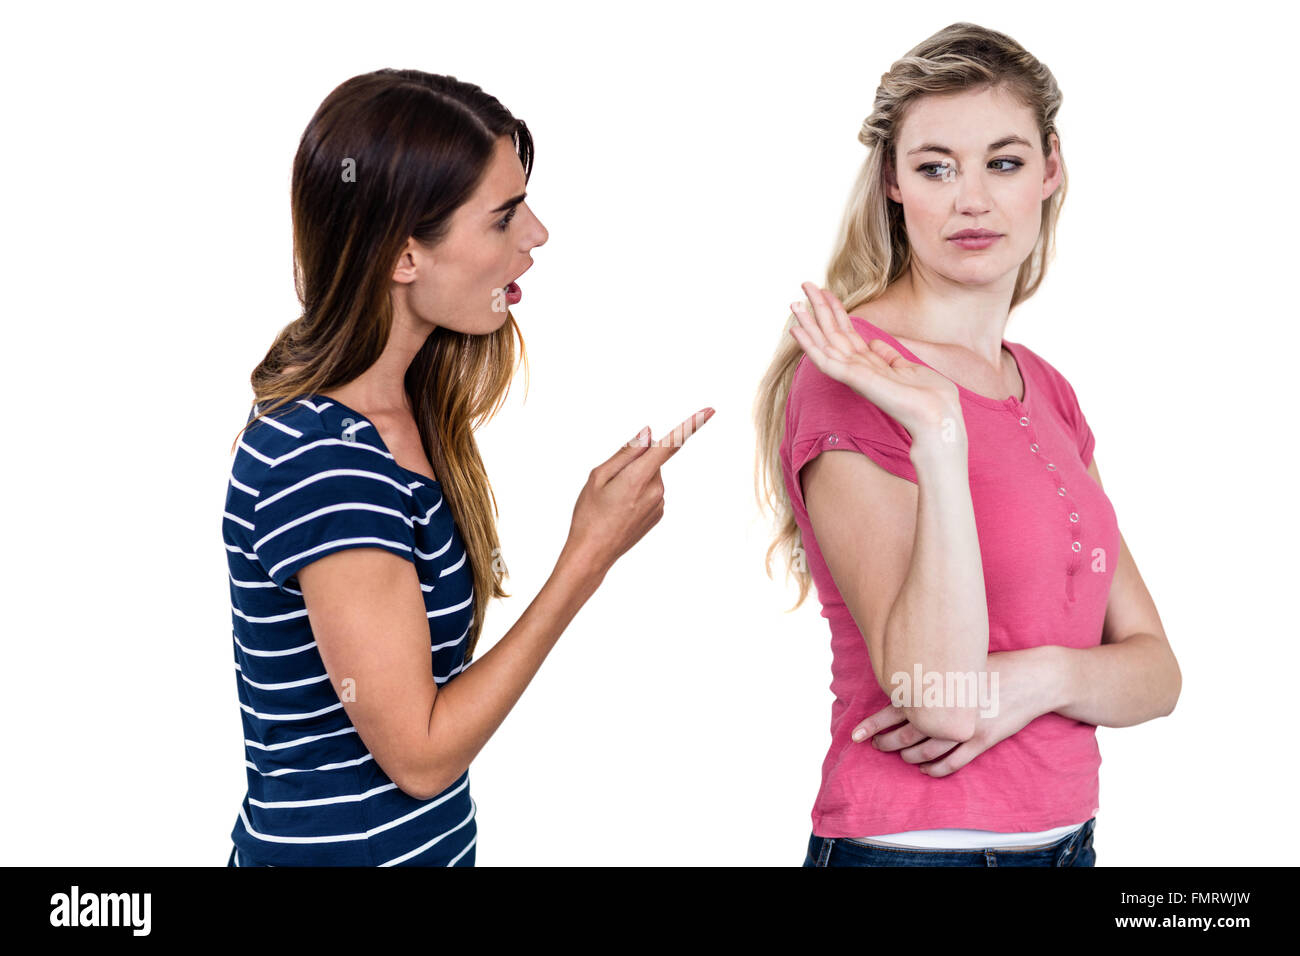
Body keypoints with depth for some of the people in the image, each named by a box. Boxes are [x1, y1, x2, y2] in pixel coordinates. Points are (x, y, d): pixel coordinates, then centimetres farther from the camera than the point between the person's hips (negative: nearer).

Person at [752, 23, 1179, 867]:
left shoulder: (1046, 389, 6)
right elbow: (938, 699, -25)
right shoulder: (849, 381, -16)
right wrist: (938, 435, -29)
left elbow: (1154, 670, 3)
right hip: (909, 841, -6)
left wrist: (1039, 677, -15)